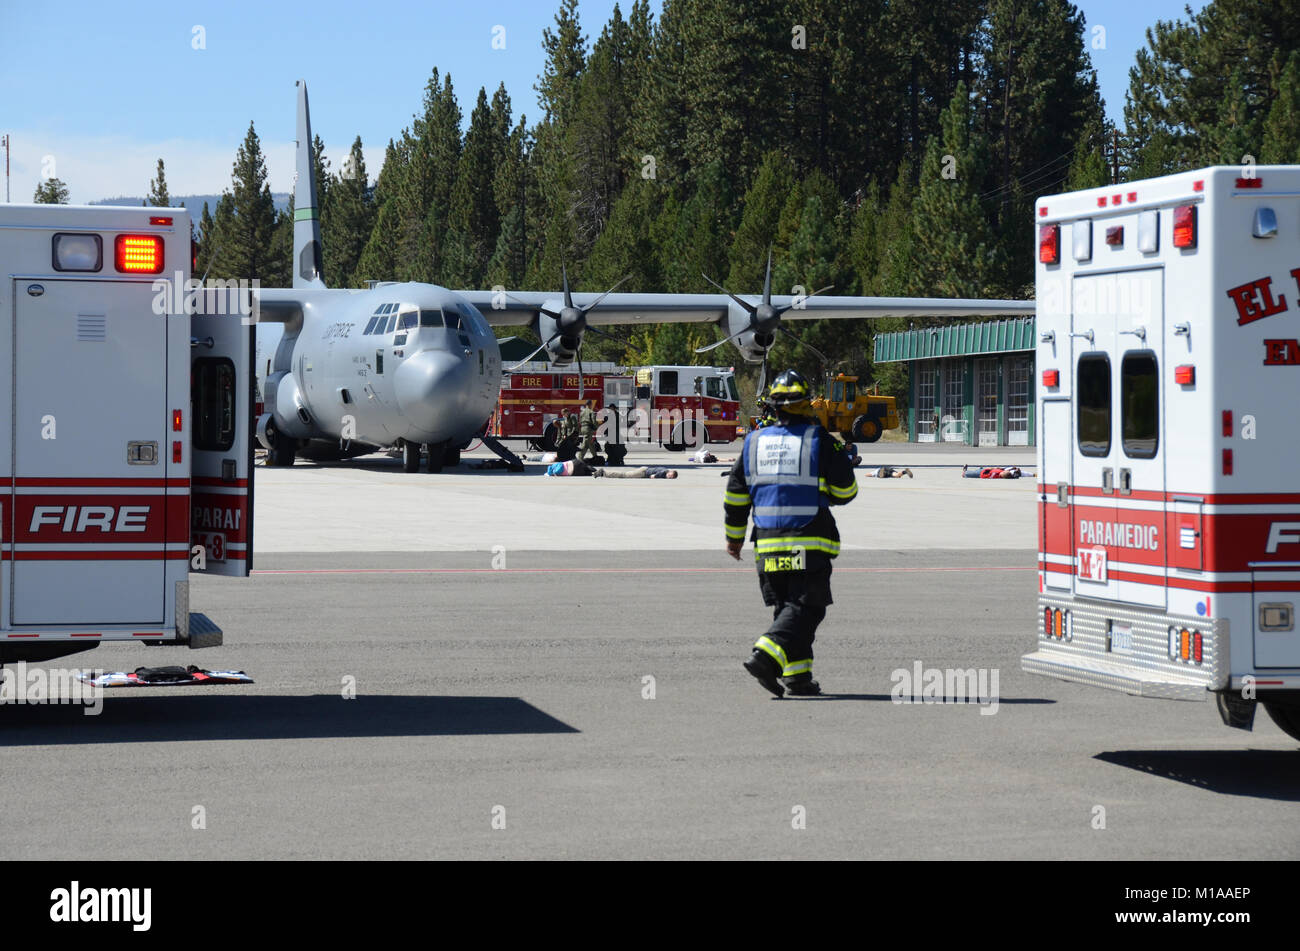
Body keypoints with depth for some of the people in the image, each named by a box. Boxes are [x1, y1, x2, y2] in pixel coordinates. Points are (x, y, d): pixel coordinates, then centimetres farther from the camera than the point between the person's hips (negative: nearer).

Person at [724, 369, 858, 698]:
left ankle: (798, 677, 9)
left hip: (768, 544, 5)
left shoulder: (754, 442, 7)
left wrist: (734, 537, 24)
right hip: (809, 543, -4)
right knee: (805, 607, -4)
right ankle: (766, 655, -23)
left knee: (785, 607, 12)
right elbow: (845, 491, 0)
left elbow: (735, 495, 12)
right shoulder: (820, 441, -6)